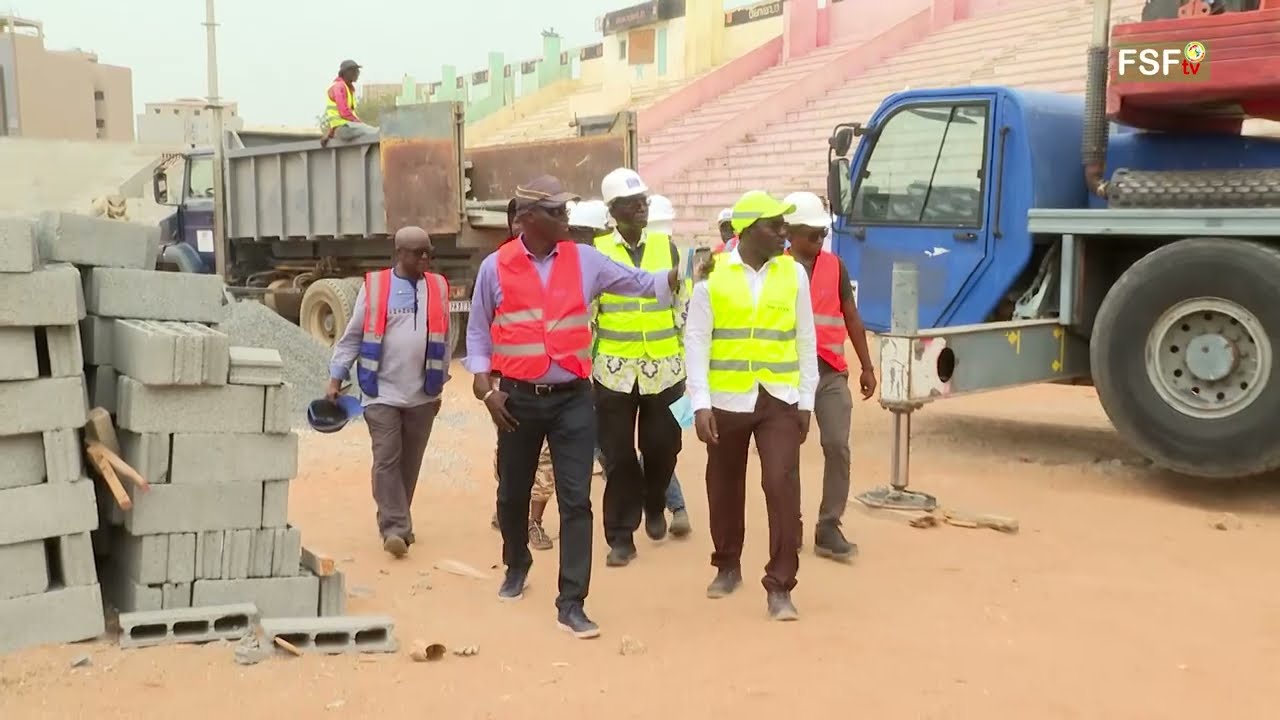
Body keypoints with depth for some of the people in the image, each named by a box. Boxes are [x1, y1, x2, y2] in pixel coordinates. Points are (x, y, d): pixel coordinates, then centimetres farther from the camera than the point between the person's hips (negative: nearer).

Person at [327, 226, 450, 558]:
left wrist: (440, 384, 16)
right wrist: (336, 377, -3)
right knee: (387, 460, -7)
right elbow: (353, 335, 1)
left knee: (410, 463, 10)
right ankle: (395, 527, -5)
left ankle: (397, 522, 24)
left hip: (422, 395, 3)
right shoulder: (374, 285, -3)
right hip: (382, 392, -3)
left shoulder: (438, 287, 5)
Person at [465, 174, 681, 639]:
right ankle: (516, 566, 44)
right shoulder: (495, 267, -2)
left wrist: (678, 278, -17)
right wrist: (485, 387, -3)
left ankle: (571, 604, 2)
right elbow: (479, 331, 4)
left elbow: (638, 283, 1)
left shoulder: (584, 259, 2)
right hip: (519, 400, 0)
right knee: (513, 493, 16)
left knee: (576, 500, -4)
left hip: (573, 398, 0)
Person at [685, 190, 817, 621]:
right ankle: (728, 567, 34)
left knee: (782, 486, -9)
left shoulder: (793, 273, 3)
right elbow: (696, 340, -5)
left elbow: (805, 340, 6)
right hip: (727, 399, 0)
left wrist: (806, 400, 4)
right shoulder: (712, 273, -3)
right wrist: (700, 403, -11)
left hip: (779, 398, 0)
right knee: (725, 487, 13)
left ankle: (779, 586, 0)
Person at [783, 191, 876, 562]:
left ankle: (828, 529, 1)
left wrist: (867, 366, 10)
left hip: (831, 372, 2)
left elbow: (852, 319, 12)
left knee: (837, 446, -6)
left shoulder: (835, 267, 8)